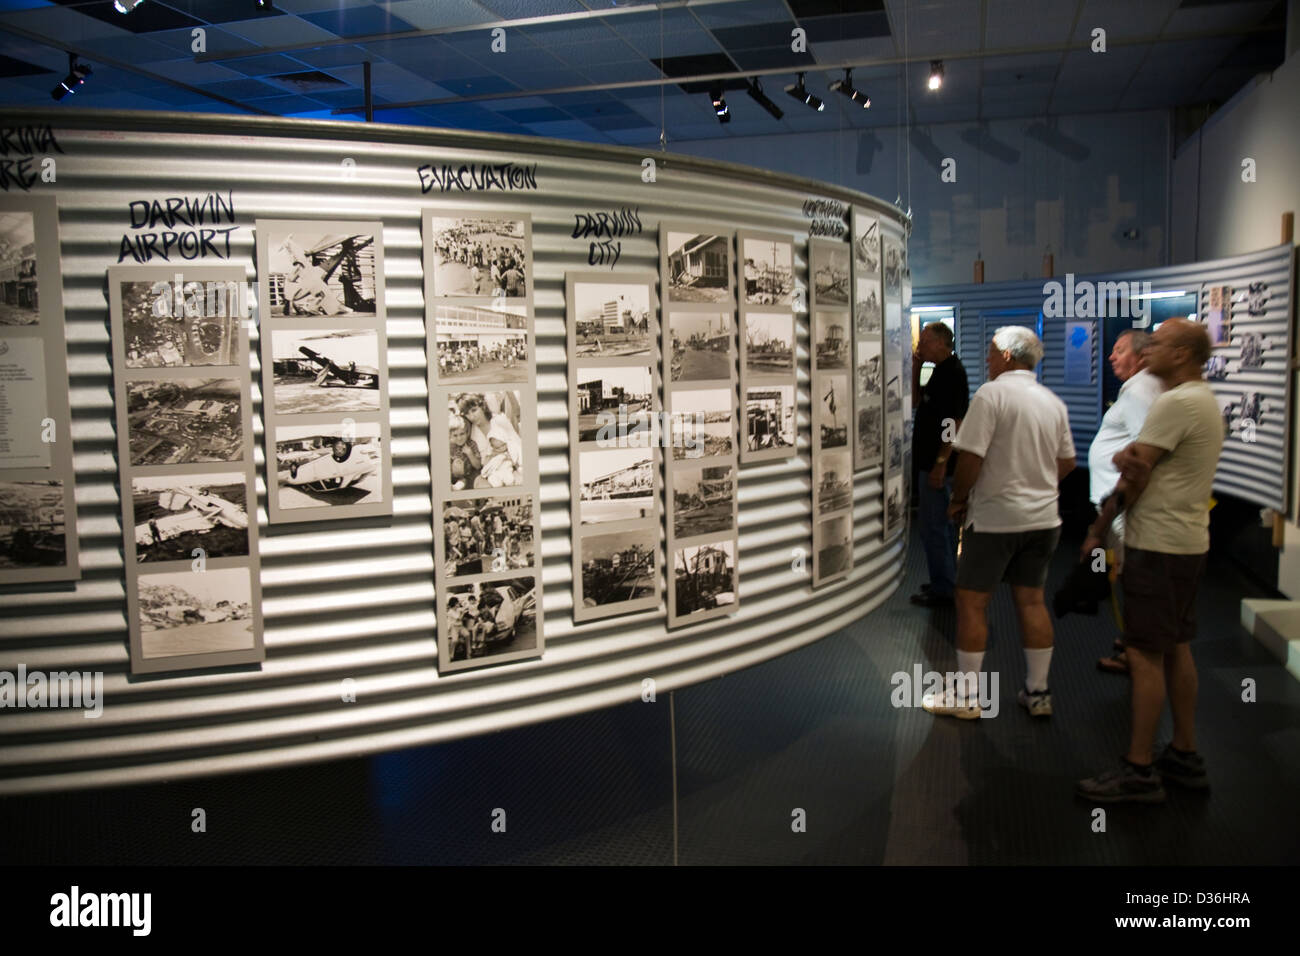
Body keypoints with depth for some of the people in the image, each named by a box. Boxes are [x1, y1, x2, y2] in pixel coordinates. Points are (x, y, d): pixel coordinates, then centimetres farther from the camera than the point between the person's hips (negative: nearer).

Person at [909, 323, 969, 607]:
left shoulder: (952, 373, -18)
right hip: (932, 459, 11)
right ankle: (947, 581, 28)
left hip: (938, 464, -11)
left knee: (933, 524, -5)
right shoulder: (942, 371, 13)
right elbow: (916, 397, 23)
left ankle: (942, 590, 2)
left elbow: (955, 423, -23)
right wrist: (916, 367, 9)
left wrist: (940, 463, -24)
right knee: (943, 522, 17)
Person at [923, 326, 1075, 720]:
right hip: (1043, 518, 7)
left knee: (972, 602, 3)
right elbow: (1067, 462, 15)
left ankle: (965, 696, 9)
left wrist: (958, 499, -4)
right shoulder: (1054, 402, 8)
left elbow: (970, 456, -18)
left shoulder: (992, 394, -13)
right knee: (1032, 601, 14)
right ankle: (1037, 692, 20)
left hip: (994, 518, -7)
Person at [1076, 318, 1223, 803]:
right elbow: (1140, 465, 13)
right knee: (1176, 650, 15)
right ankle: (1185, 757, 24)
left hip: (1159, 547, -10)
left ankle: (1139, 771, 0)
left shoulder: (1176, 403, -17)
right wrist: (1129, 459, -9)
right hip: (1188, 543, 10)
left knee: (1146, 655, -6)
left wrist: (1099, 527, -3)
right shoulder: (1203, 400, 16)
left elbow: (1133, 474, -14)